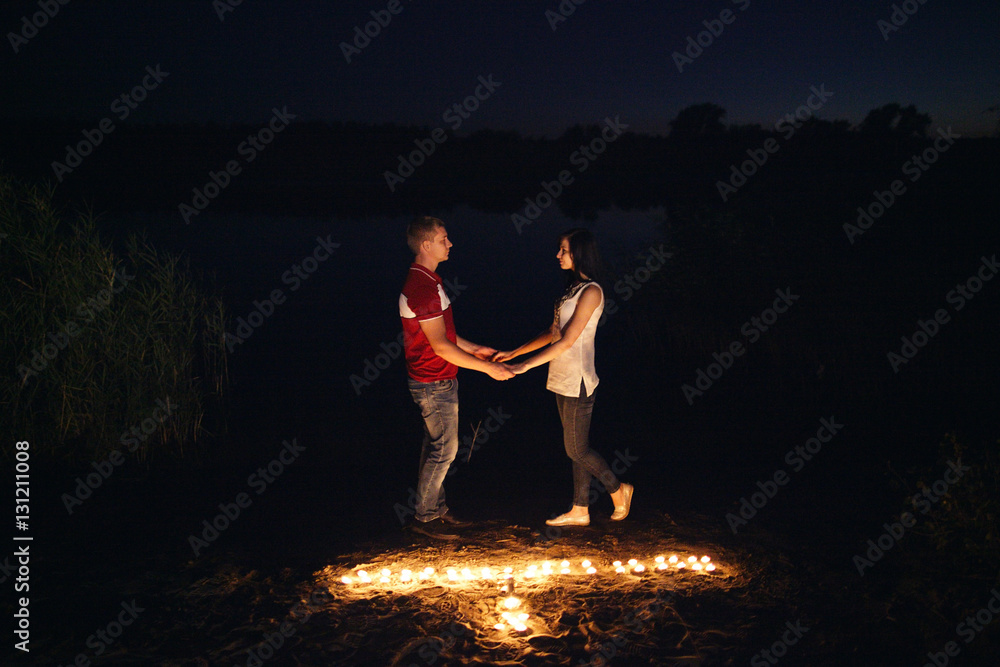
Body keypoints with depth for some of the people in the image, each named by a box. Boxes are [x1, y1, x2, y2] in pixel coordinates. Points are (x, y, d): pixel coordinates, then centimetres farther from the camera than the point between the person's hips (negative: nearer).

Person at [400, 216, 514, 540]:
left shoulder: (425, 280, 10)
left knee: (435, 447, 17)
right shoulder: (422, 287, -24)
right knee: (443, 450, 0)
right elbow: (440, 345, -25)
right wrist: (487, 367, -22)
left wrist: (473, 349, 17)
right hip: (434, 383, -10)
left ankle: (437, 508, 29)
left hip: (437, 381, 10)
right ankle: (425, 517, 14)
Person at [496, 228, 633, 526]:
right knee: (577, 448, 14)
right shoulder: (573, 287, 12)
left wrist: (524, 366, -22)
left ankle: (618, 490, 23)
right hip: (563, 380, 9)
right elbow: (553, 333, 15)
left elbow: (567, 341, -21)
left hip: (577, 383, -9)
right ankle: (580, 511, 24)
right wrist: (513, 353, 11)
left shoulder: (591, 291, -16)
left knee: (577, 450, 2)